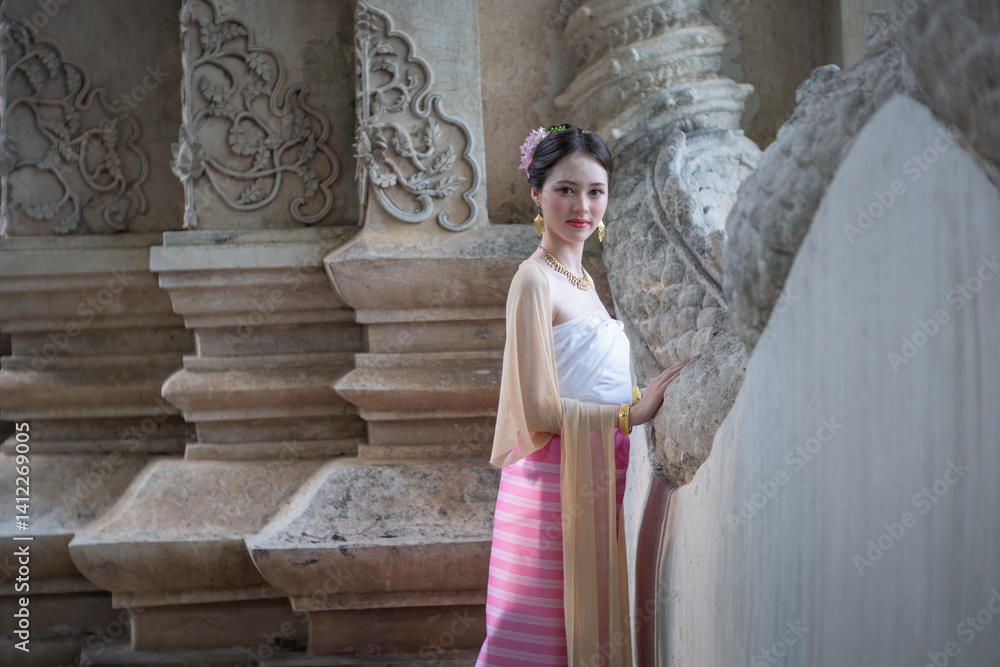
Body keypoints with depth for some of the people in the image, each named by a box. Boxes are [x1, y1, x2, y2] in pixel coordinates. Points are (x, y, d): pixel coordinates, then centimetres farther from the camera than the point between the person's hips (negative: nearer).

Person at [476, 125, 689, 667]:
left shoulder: (581, 280, 15)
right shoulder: (535, 280, -11)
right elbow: (539, 409, -16)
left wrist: (646, 394, 9)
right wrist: (632, 413, -13)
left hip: (599, 480, 8)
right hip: (555, 483, -8)